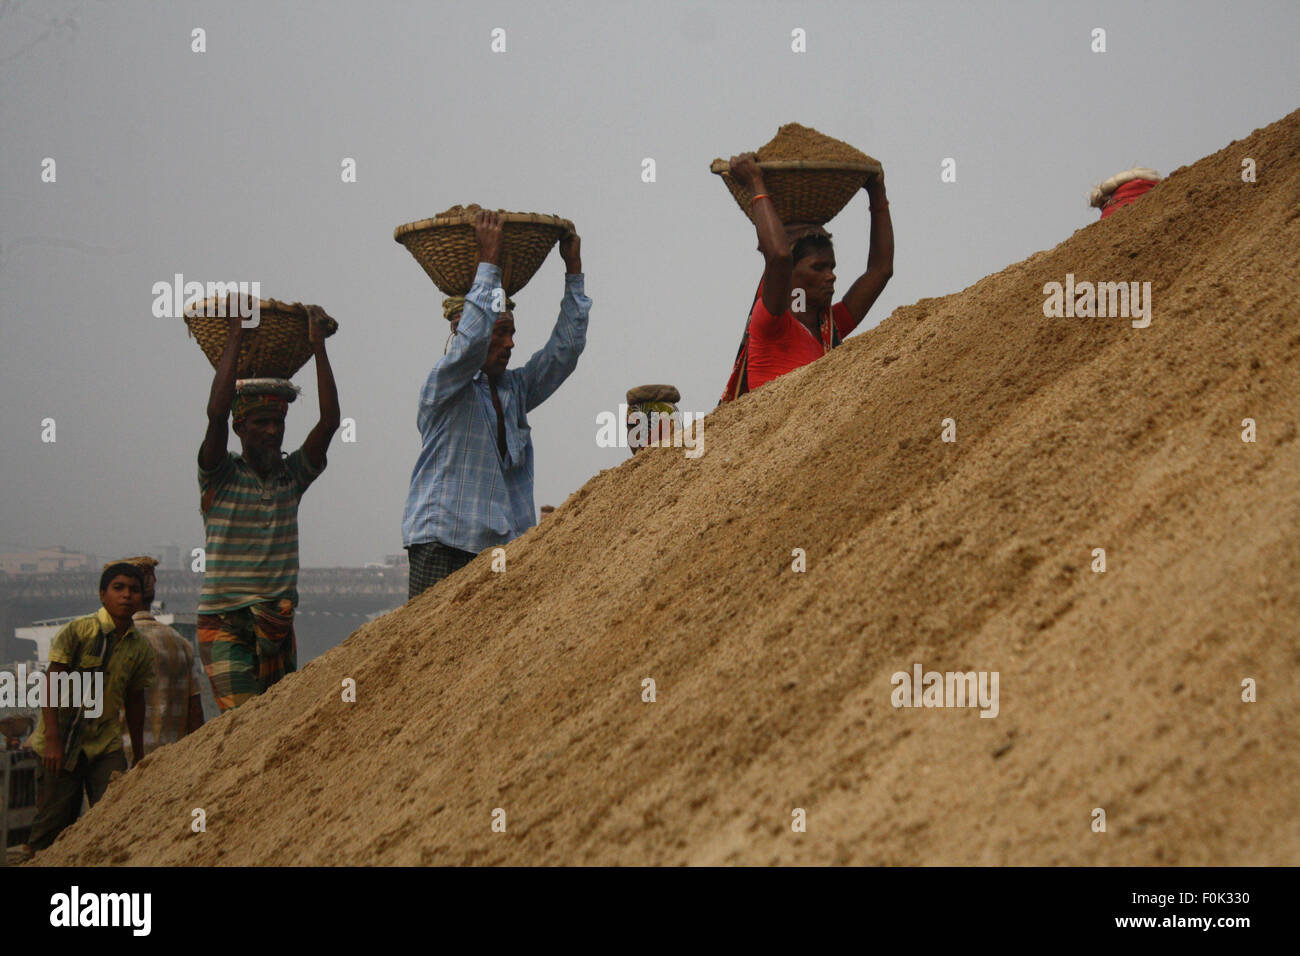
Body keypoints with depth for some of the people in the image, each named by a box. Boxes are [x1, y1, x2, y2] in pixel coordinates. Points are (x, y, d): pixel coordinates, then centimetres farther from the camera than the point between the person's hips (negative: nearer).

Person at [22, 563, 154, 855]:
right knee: (52, 822, -1)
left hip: (106, 746, 3)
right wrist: (52, 740, -18)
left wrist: (138, 756, 19)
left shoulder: (140, 648, 4)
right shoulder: (78, 630, -9)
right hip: (62, 744, -3)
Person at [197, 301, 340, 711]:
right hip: (224, 623, -5)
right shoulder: (220, 477, -2)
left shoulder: (292, 475, 9)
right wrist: (235, 337, -14)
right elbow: (216, 413, -18)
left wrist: (318, 343, -5)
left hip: (277, 625, 5)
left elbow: (329, 420, -2)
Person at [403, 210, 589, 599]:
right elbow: (471, 340, -19)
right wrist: (488, 261, -15)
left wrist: (573, 271, 15)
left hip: (505, 546, 6)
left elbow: (565, 349, 19)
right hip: (443, 543, -6)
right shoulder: (444, 385, -1)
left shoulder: (515, 389, 18)